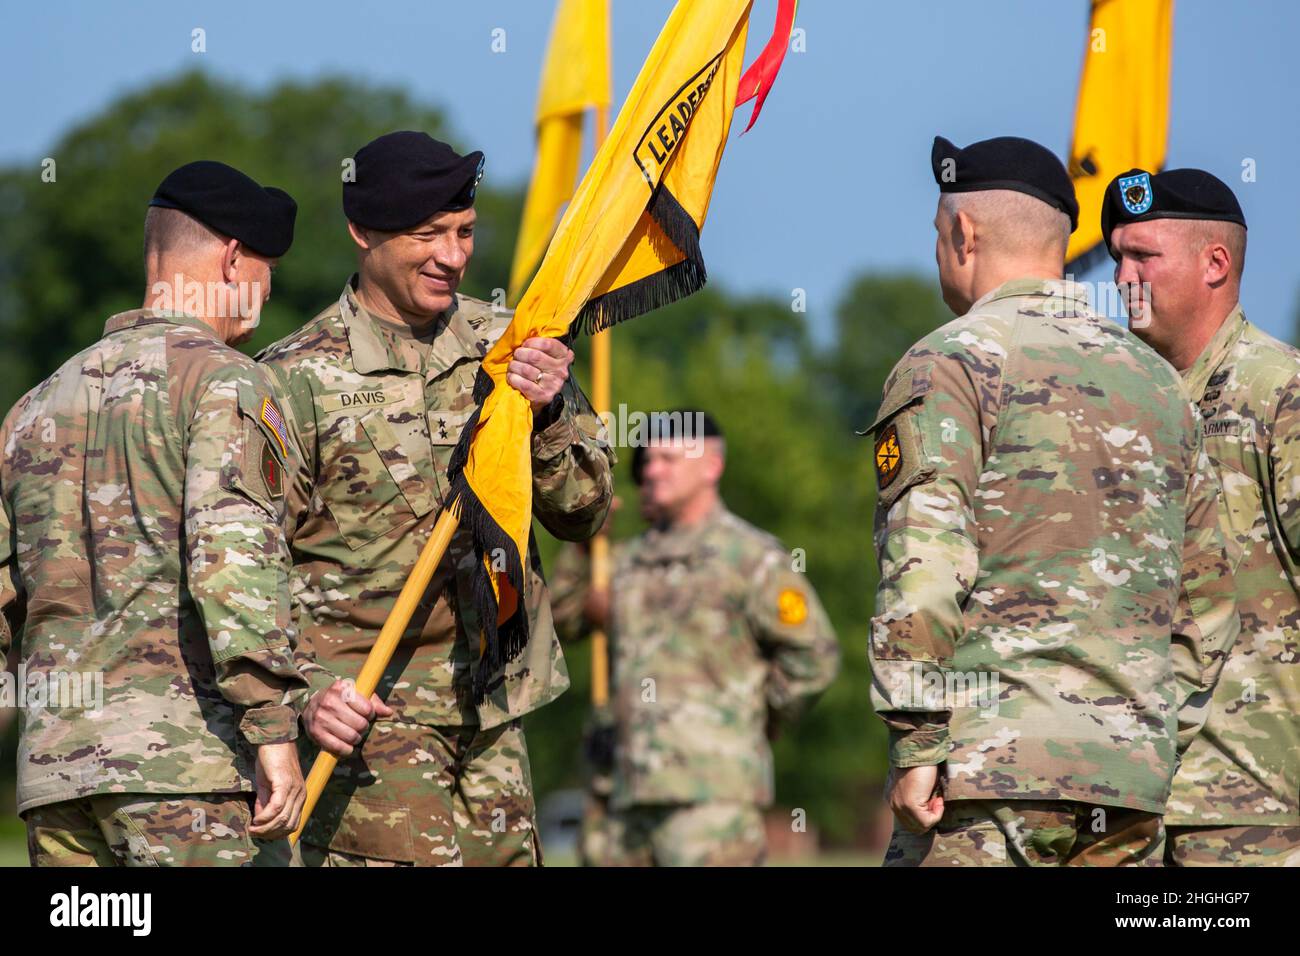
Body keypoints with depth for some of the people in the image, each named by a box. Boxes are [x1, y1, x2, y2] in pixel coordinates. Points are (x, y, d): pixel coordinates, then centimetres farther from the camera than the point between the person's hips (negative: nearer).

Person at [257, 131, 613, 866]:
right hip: (371, 714, -5)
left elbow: (584, 514, 10)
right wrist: (306, 689, -19)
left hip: (493, 715, 6)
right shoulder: (299, 379, -6)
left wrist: (550, 412, -9)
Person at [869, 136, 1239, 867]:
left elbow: (924, 568, -14)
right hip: (1130, 788, 6)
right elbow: (1208, 602, 20)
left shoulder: (948, 365, -3)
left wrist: (916, 746, -13)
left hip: (992, 769, -6)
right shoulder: (1158, 380, 18)